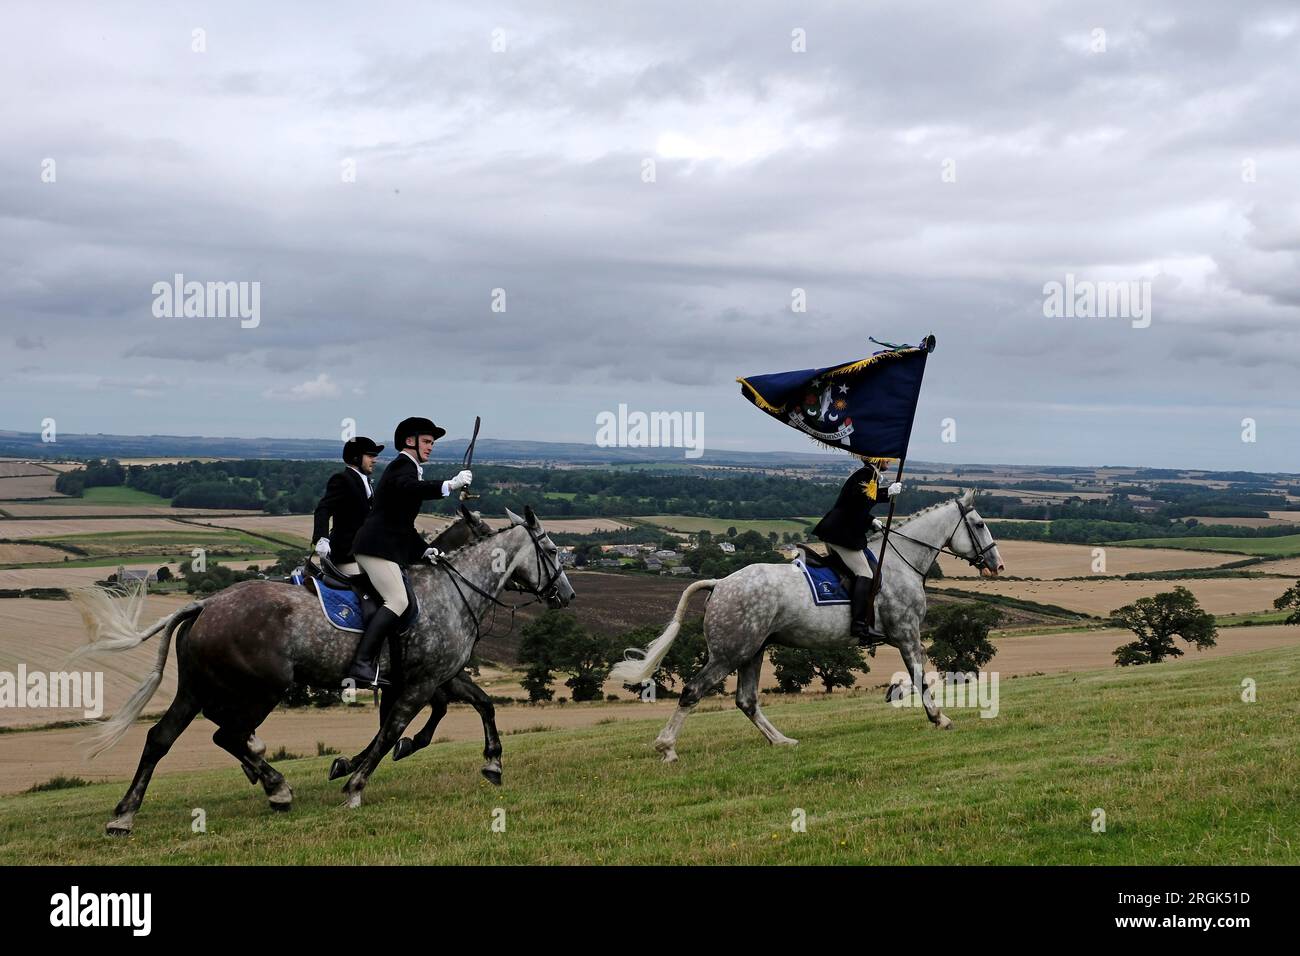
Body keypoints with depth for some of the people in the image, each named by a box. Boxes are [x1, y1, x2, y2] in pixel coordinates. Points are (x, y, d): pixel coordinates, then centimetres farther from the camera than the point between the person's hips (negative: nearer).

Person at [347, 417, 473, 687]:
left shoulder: (408, 467, 25)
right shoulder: (404, 464, -6)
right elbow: (409, 488, -32)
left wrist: (423, 549, 20)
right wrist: (449, 485, -43)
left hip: (385, 547, 11)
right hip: (377, 546, -11)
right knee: (398, 601, -20)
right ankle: (361, 663, -28)